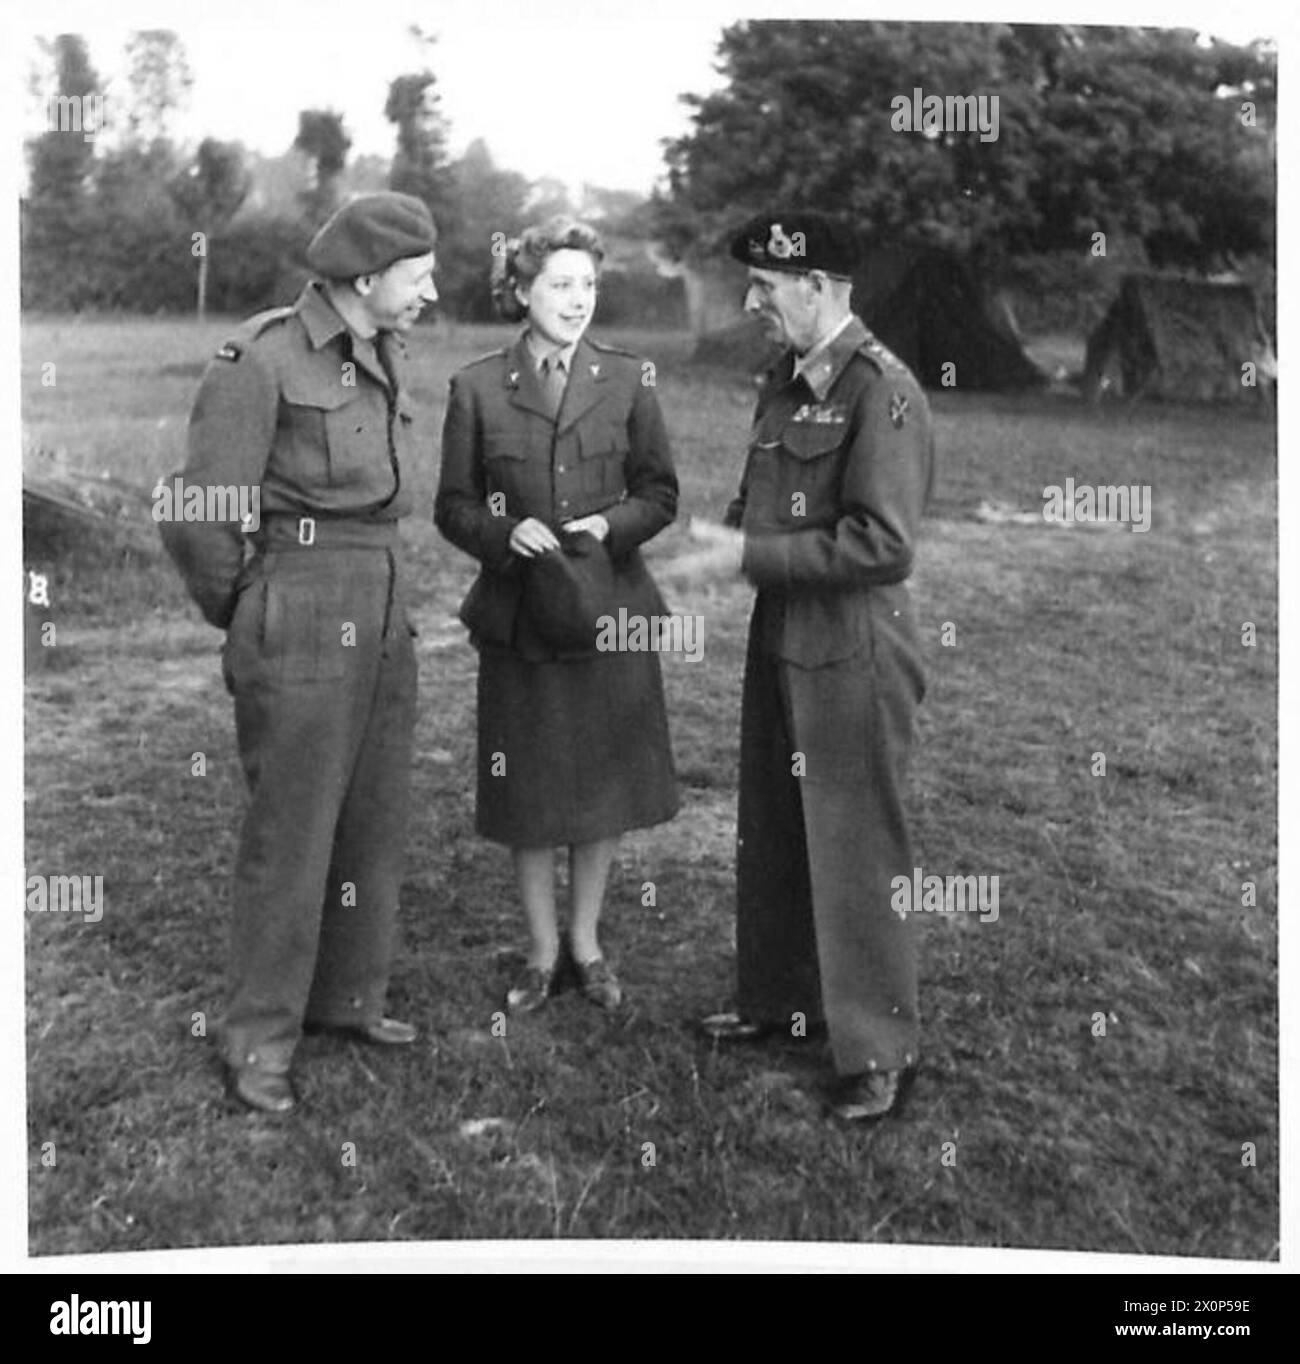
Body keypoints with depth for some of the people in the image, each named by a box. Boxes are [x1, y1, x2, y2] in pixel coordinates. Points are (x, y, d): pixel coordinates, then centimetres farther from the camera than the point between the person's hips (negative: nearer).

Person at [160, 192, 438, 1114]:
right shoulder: (263, 360, -13)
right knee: (291, 838, 1)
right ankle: (259, 1039, 16)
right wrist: (243, 614, 2)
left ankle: (347, 997, 31)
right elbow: (198, 521, -12)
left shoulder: (383, 362, 11)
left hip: (382, 623, 7)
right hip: (300, 630, -7)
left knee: (376, 824, 14)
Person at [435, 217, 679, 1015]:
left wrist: (610, 524, -14)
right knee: (530, 795, 7)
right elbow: (454, 507, 2)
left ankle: (587, 944, 29)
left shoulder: (627, 381, 2)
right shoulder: (477, 389, 0)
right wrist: (506, 533, -17)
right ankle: (543, 954, 25)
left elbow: (660, 494, 5)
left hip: (611, 607, 1)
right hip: (519, 615, -1)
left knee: (606, 784, 9)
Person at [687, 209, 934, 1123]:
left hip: (852, 653, -9)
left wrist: (752, 555, -19)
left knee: (856, 852, 1)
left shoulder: (883, 391, -16)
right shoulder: (787, 381, 11)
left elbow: (883, 545, -22)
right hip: (779, 638, 9)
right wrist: (730, 534, 0)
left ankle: (880, 1054, 16)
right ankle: (780, 1000, 37)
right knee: (773, 836, 19)